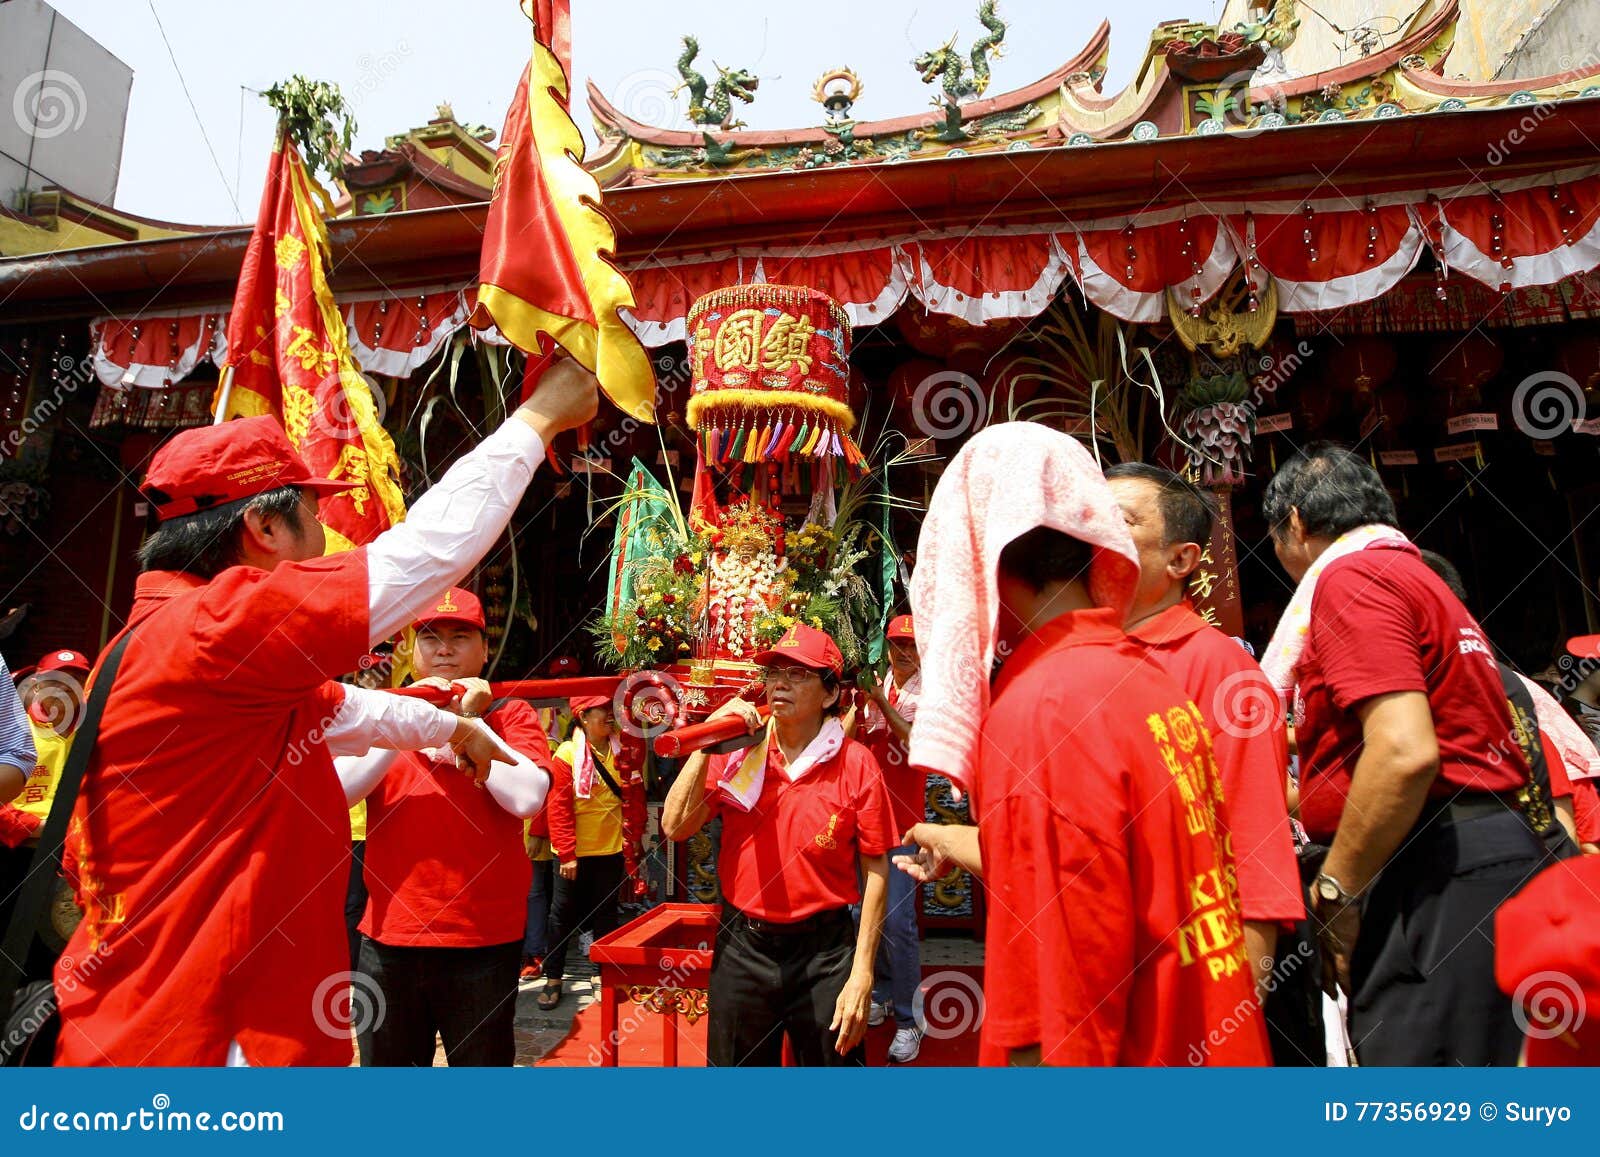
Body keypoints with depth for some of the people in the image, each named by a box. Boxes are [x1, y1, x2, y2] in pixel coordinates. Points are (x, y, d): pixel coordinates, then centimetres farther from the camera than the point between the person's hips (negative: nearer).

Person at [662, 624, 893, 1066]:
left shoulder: (856, 763, -8)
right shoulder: (738, 752, 0)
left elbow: (875, 872, -7)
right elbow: (675, 827, -8)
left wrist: (861, 976, -10)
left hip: (823, 953, -2)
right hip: (741, 948, 3)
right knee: (735, 1062, 19)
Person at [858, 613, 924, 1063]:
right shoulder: (877, 688, 9)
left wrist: (884, 704, -24)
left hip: (903, 821, -5)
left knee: (897, 920, -9)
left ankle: (909, 1020, 2)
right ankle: (880, 993, 30)